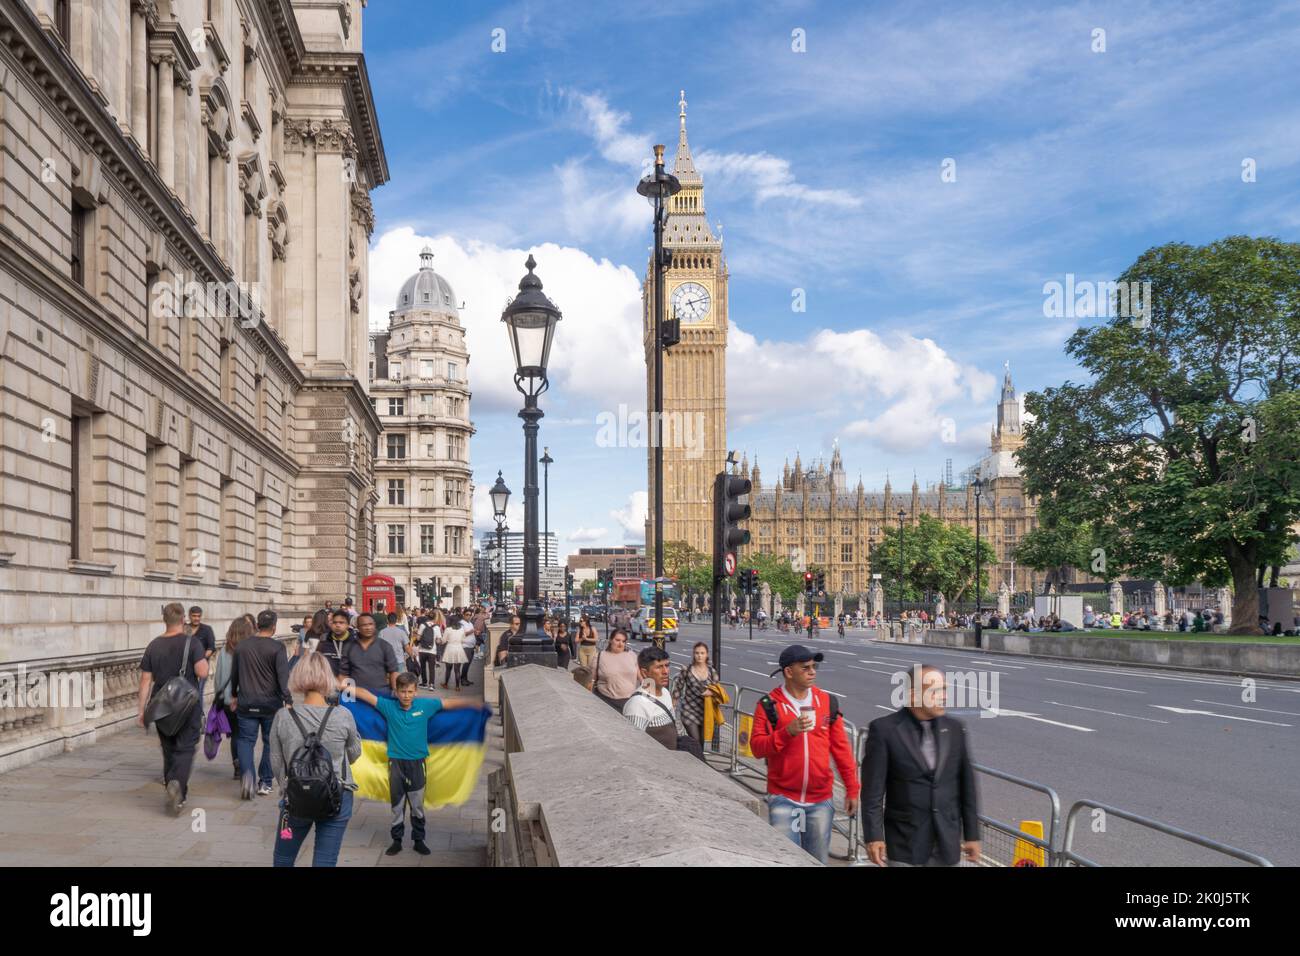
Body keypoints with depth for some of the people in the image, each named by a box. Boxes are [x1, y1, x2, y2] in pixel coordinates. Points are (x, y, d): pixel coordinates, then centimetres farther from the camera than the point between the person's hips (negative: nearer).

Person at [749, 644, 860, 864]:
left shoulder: (827, 702, 4)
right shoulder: (770, 705, -4)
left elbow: (841, 748, 7)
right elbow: (756, 747, -10)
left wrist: (852, 789, 7)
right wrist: (788, 732, -24)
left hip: (821, 800, 3)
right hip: (783, 799, -3)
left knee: (818, 861, 12)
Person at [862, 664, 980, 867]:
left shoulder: (955, 728, 4)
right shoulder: (884, 729, -9)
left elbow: (966, 786, 8)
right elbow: (873, 789, -9)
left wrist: (972, 834, 8)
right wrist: (874, 836, -13)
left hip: (947, 842, 4)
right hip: (905, 842, -3)